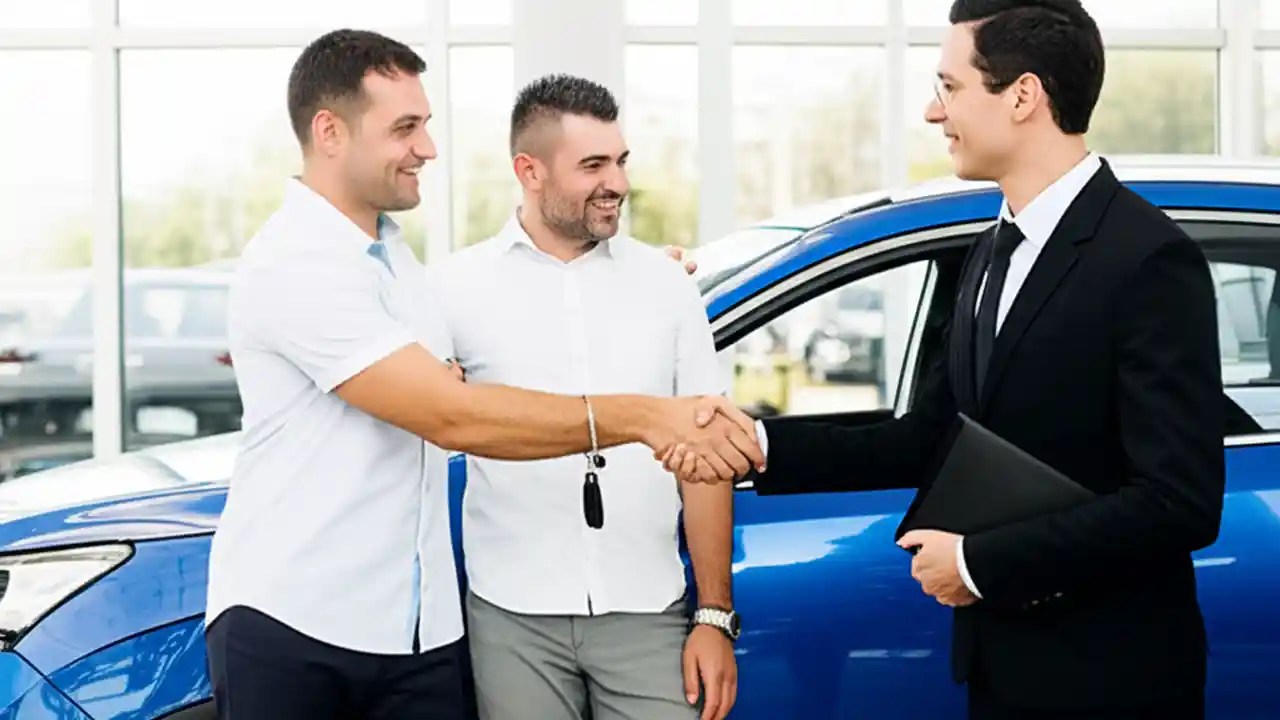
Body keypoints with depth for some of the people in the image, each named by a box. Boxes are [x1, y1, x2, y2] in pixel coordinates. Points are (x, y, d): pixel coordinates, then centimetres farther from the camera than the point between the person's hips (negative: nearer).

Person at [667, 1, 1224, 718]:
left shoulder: (1150, 258, -17)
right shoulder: (994, 253, 10)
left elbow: (1181, 501, -22)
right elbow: (927, 441, 9)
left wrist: (980, 561, -18)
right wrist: (760, 443, -2)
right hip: (1002, 658, 8)